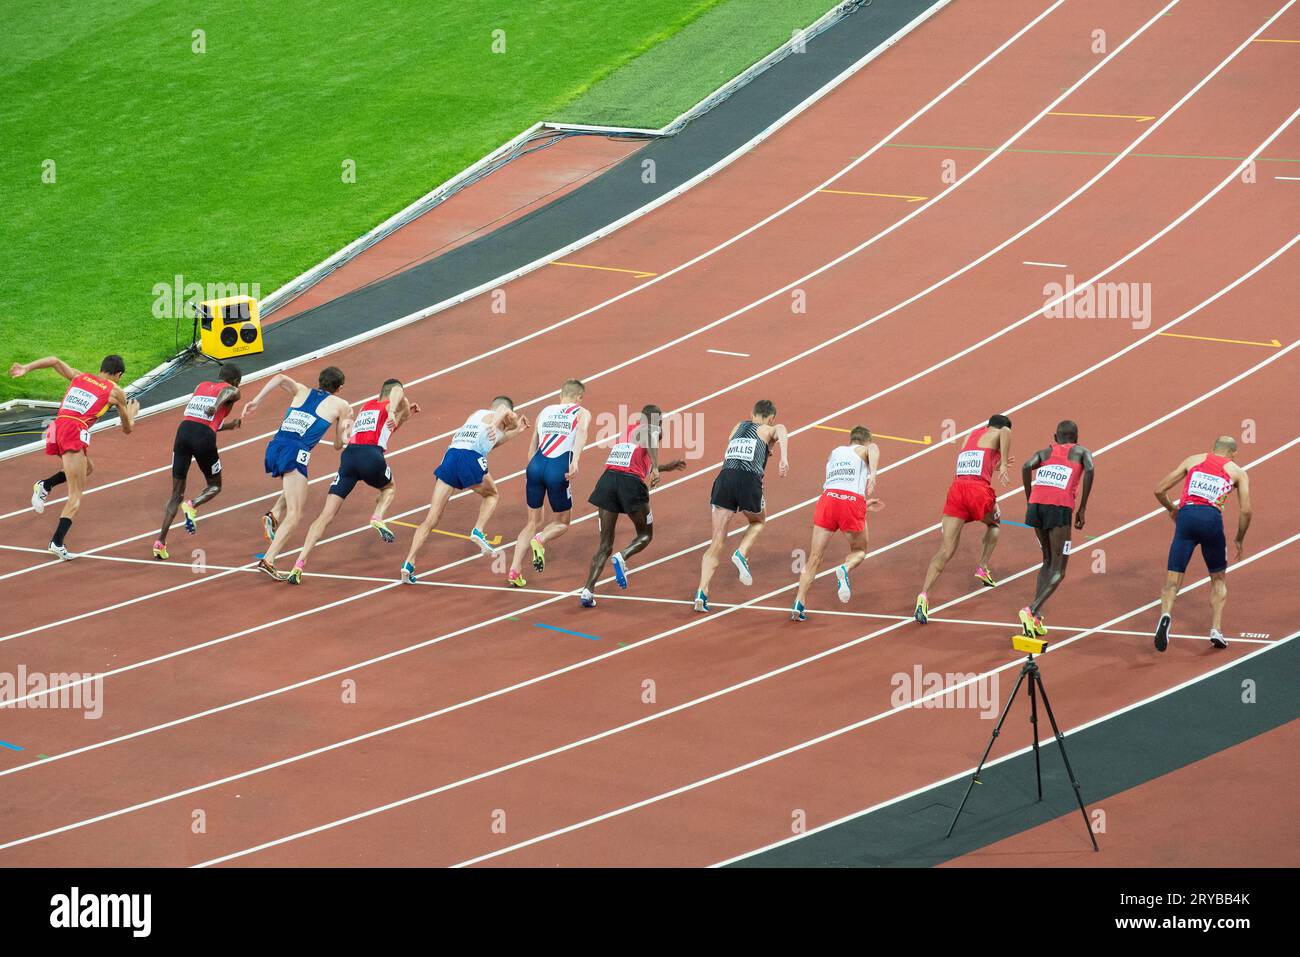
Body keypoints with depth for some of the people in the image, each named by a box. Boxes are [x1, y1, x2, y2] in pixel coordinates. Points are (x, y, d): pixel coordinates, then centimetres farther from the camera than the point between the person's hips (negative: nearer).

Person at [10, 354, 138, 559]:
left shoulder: (79, 377, 25)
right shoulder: (116, 392, 14)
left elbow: (54, 361, 13)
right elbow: (127, 429, 24)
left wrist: (26, 368, 12)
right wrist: (131, 415, 44)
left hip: (55, 429, 6)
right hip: (75, 431, -6)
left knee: (87, 467, 30)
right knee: (76, 494, -2)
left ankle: (45, 486, 9)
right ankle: (57, 542, -18)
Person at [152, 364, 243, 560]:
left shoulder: (201, 386, 30)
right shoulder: (233, 391, 14)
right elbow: (226, 392, -12)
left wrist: (229, 425, 48)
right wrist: (217, 404, -27)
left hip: (184, 430, 4)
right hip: (204, 438, -4)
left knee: (176, 494, 11)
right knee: (214, 486, 20)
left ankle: (160, 541, -3)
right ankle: (192, 505, -12)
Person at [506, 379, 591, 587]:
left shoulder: (545, 412, 23)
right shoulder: (582, 413, 12)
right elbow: (581, 432, -11)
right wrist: (575, 461, -25)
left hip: (536, 465, 4)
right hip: (558, 470, -4)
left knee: (532, 522, 17)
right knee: (562, 523, 18)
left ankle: (514, 570, 4)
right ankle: (540, 540, -14)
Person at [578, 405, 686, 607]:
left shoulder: (627, 430, 30)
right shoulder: (651, 429, 10)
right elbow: (651, 441, -17)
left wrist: (667, 467, 52)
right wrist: (656, 469, -27)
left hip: (608, 478, 5)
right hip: (631, 483, -5)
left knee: (605, 545, 10)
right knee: (645, 535, 16)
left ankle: (588, 590, -5)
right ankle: (622, 558, -14)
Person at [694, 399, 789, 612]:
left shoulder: (738, 427, 30)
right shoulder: (769, 430, 17)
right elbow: (781, 430, -7)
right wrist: (784, 459, -21)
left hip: (725, 477, 3)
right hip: (750, 481, -3)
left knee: (717, 542, 4)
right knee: (758, 522, 30)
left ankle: (702, 591, -10)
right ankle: (741, 554, 3)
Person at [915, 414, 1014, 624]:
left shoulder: (970, 436, 31)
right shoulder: (996, 435, 12)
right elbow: (1005, 431, -14)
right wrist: (1003, 466, -14)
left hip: (957, 488, 4)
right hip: (979, 489, -4)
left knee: (945, 551, -5)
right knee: (994, 524, 33)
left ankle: (924, 595, -22)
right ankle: (983, 569, 23)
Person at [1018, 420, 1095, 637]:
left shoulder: (1045, 452, 25)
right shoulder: (1081, 452, 19)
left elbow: (1027, 466, 3)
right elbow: (1089, 470, -3)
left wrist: (1030, 501, 9)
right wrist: (1082, 509, 2)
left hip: (1036, 505, 4)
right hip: (1060, 508, -4)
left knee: (1048, 561, 23)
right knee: (1058, 571, 3)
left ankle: (1036, 616, 10)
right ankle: (1031, 610, -20)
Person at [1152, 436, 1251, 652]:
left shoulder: (1193, 460, 23)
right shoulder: (1237, 472, 19)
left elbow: (1159, 491, 20)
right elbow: (1245, 511, 9)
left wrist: (1171, 509, 39)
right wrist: (1239, 540, 23)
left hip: (1186, 515, 1)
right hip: (1212, 518, -1)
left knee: (1172, 580, -1)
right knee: (1218, 579, 21)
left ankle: (1166, 614, -30)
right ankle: (1216, 629, 10)